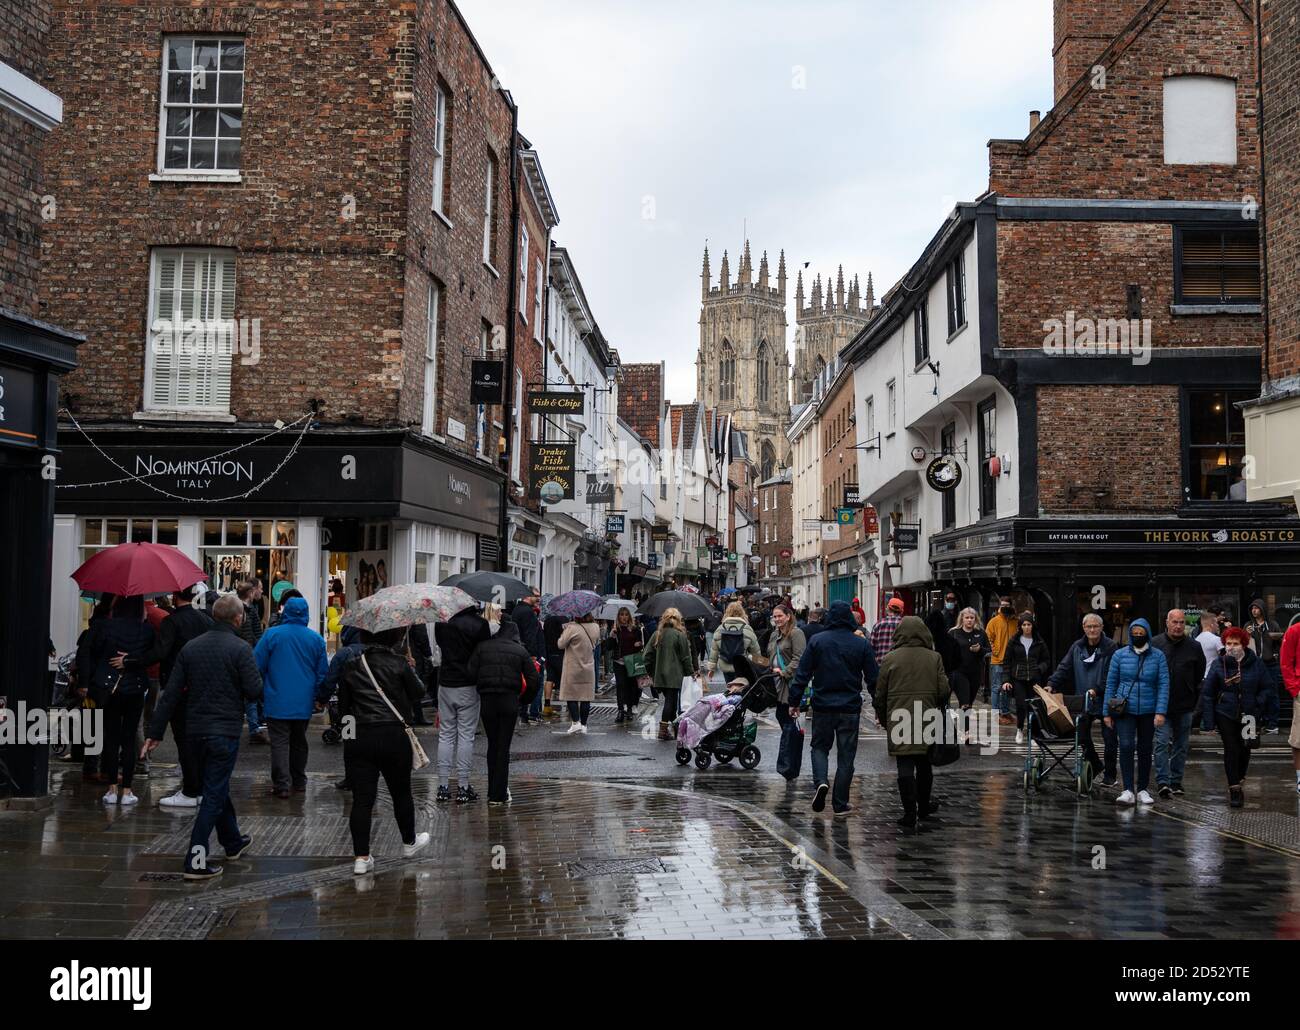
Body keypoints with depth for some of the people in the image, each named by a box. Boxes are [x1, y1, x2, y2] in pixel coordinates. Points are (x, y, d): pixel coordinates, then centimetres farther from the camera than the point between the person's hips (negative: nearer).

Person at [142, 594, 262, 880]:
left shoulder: (191, 647, 4)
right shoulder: (240, 648, -12)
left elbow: (171, 693, 3)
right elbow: (255, 691, -15)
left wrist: (156, 731, 5)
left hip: (196, 730, 6)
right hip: (225, 730, -6)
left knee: (217, 786, 22)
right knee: (214, 793, 0)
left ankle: (233, 842, 38)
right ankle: (196, 861, -5)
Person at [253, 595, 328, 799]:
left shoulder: (272, 634, -8)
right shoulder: (316, 639, 1)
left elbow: (257, 665, -5)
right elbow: (323, 672, 6)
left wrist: (259, 693, 11)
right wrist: (319, 698, 17)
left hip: (277, 702, -3)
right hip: (304, 703, 4)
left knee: (280, 742, -1)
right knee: (299, 742, 17)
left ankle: (281, 784, -7)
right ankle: (299, 782, 24)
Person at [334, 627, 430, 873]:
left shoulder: (350, 666, 4)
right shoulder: (399, 664, -6)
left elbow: (343, 706, 9)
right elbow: (418, 693, 5)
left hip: (357, 739, 2)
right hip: (393, 737, -2)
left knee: (362, 798, 3)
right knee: (401, 793, 16)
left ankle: (361, 857, 1)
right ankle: (409, 842, 34)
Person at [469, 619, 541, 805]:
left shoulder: (482, 647, 6)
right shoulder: (520, 651, 5)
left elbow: (471, 674, -3)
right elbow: (535, 681, 2)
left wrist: (482, 689, 12)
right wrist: (524, 701, 14)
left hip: (486, 701, 1)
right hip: (510, 701, -1)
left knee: (492, 745, 14)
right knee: (504, 747, 4)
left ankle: (493, 791, 18)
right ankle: (498, 794, 3)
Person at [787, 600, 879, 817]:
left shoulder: (816, 641, -4)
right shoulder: (862, 644, -2)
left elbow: (802, 674, -3)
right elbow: (873, 678, 0)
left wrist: (794, 701, 4)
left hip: (822, 706, 0)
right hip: (850, 708, 0)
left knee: (820, 746, 18)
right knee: (846, 755, 8)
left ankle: (820, 781, -9)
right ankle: (840, 804, 9)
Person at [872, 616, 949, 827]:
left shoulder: (890, 659, -3)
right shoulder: (934, 658, 0)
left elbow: (880, 694, 0)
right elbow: (944, 690, -1)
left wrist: (883, 718, 14)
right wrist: (939, 712, 17)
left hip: (899, 720, -2)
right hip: (927, 721, 2)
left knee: (905, 766, 0)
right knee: (924, 764, 18)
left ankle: (909, 811, -6)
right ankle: (923, 806, 32)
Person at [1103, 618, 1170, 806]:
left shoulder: (1158, 656, 1)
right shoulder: (1120, 655, 1)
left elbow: (1163, 684, -3)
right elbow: (1111, 683, 5)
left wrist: (1161, 712, -12)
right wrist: (1107, 712, 3)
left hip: (1148, 711, 1)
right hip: (1125, 710, -1)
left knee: (1145, 750, 11)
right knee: (1126, 746, -16)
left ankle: (1142, 790, 24)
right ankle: (1128, 791, -13)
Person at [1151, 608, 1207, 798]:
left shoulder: (1194, 647, 3)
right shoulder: (1154, 644, -2)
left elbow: (1200, 676, 11)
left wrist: (1195, 699, 6)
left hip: (1185, 705, 3)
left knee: (1182, 745, 9)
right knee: (1162, 742, -9)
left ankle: (1176, 781, 19)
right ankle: (1162, 781, -12)